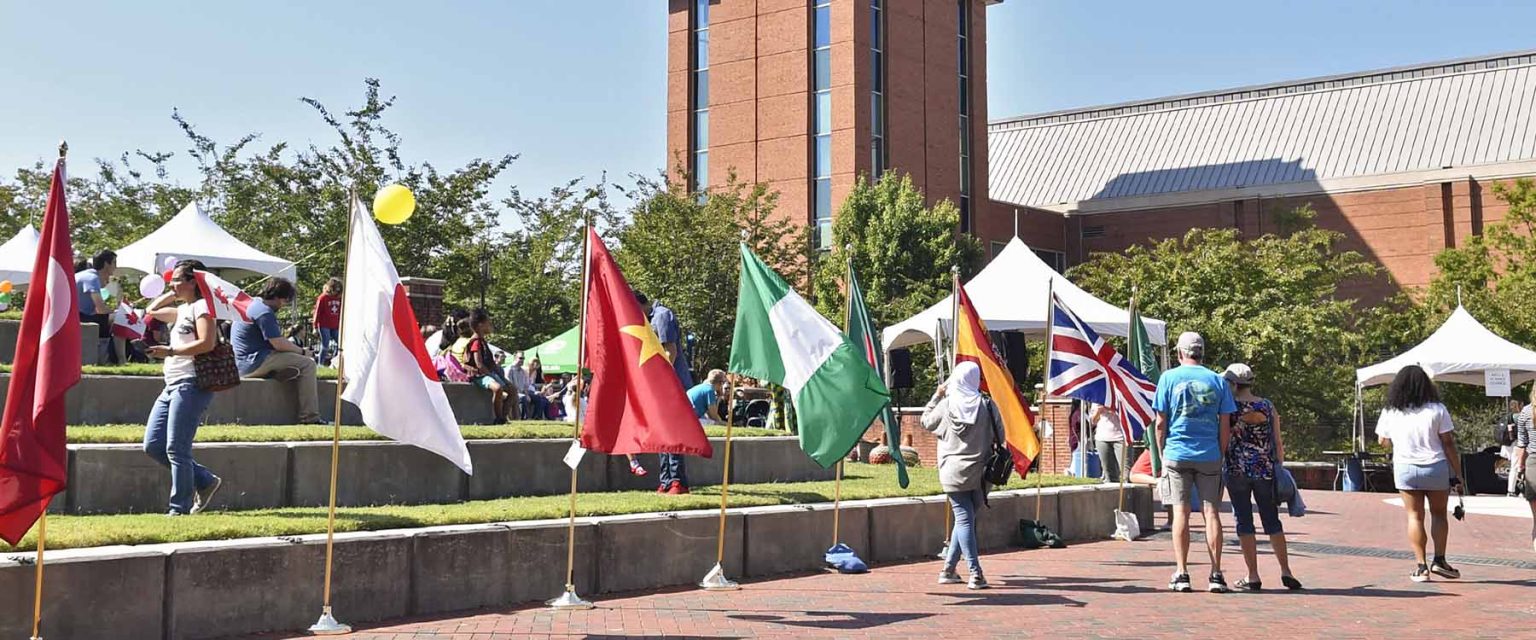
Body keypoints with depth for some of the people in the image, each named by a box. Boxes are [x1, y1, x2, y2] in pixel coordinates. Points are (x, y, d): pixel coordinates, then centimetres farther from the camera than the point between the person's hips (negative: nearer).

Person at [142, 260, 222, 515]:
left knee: (176, 449, -9)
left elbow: (207, 343, -20)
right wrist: (173, 294, 25)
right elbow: (152, 310, 38)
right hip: (173, 385, 10)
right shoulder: (182, 309, 21)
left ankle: (180, 509, -2)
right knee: (153, 445, 8)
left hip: (192, 384, -10)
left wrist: (170, 351, -19)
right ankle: (205, 481, 15)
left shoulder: (201, 305, -7)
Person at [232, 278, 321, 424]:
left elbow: (275, 340, 24)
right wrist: (301, 351, -3)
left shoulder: (254, 305, 18)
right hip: (253, 362, -11)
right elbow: (279, 344, -20)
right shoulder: (264, 312, -17)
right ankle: (309, 419, -17)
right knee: (307, 364, -15)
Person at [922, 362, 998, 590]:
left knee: (963, 519, 1)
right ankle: (949, 568, 15)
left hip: (953, 471, -1)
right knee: (966, 519, 12)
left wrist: (936, 396, 17)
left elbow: (926, 422, 11)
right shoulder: (986, 405, -7)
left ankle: (976, 573, -5)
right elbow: (999, 436, -2)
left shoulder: (945, 405, -6)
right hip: (979, 473, 1)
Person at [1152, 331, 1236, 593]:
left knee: (1181, 511, 3)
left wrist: (1163, 455, 8)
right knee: (1212, 512, 4)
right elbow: (1225, 425, 4)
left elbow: (1160, 423, -1)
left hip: (1178, 453, -1)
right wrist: (1221, 454, 13)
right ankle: (1216, 574, 3)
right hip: (1210, 455, 1)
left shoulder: (1169, 378, 1)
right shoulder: (1217, 380, 5)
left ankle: (1181, 574, 2)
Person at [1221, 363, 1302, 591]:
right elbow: (1277, 442, 7)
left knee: (1244, 521, 2)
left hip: (1237, 470, -3)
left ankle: (1252, 576, 2)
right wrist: (1279, 468, 15)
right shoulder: (1268, 406, 5)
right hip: (1265, 470, 3)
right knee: (1272, 521, 12)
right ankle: (1285, 571, 9)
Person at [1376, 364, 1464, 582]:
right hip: (1436, 468, -1)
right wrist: (1457, 473, 0)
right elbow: (1448, 444, -6)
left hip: (1405, 468, 1)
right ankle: (1439, 560, 10)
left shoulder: (1390, 412, -2)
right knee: (1439, 514, 16)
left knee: (1415, 516, 6)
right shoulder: (1437, 410, -7)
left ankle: (1421, 566, 3)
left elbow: (1383, 441, 9)